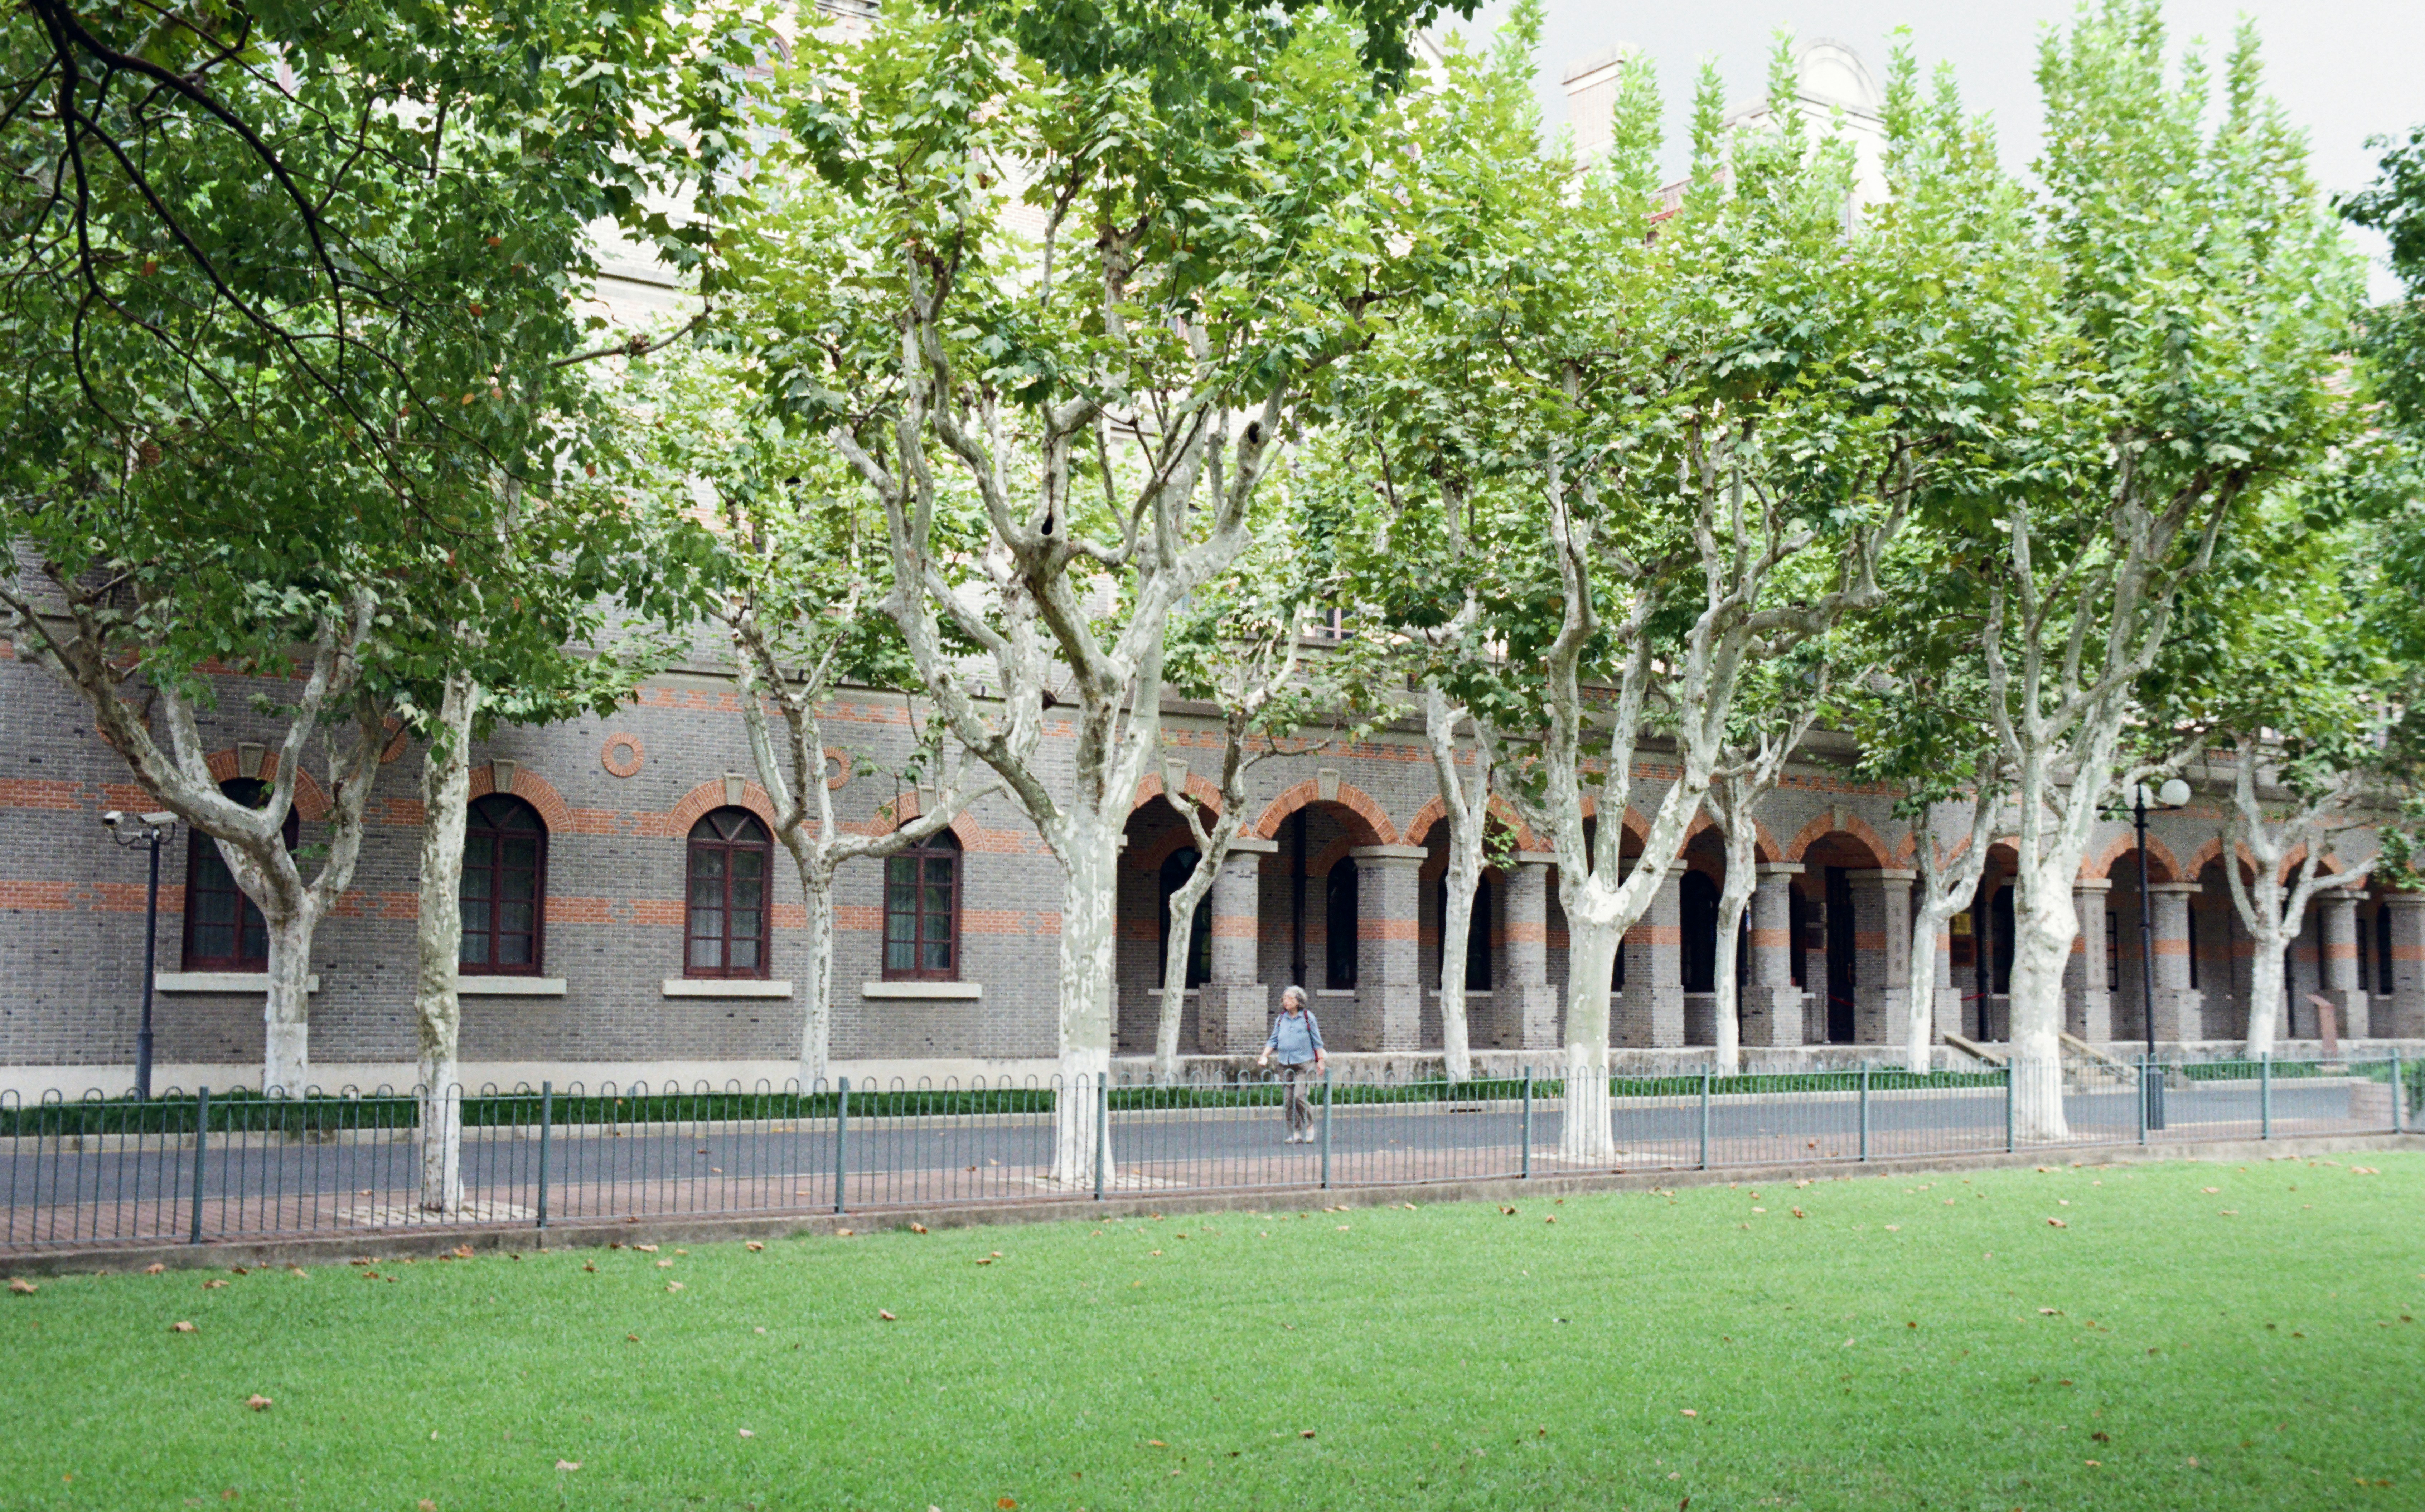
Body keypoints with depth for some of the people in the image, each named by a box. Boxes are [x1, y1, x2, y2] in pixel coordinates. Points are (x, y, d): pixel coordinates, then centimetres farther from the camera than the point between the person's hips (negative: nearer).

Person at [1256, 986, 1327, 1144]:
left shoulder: (1307, 1017, 0)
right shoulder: (1281, 1019, 11)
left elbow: (1317, 1041, 4)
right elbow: (1273, 1041, 14)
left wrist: (1321, 1061, 1)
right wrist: (1265, 1056, 0)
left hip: (1304, 1063, -5)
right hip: (1286, 1064, 5)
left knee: (1299, 1096, -17)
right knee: (1288, 1100, 1)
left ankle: (1310, 1126, 5)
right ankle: (1296, 1133, 9)